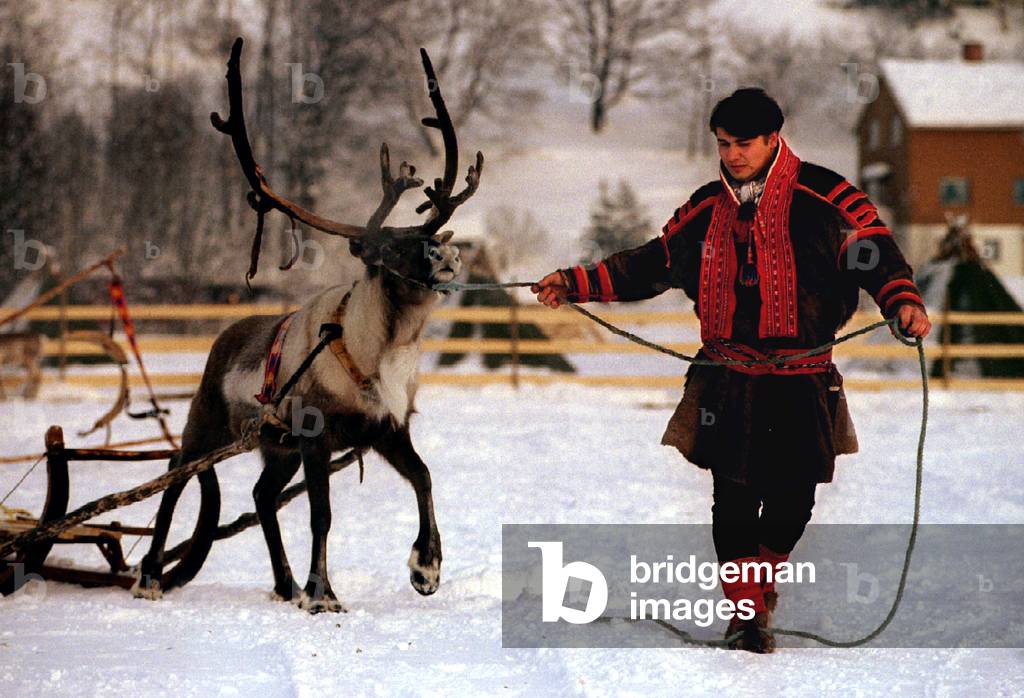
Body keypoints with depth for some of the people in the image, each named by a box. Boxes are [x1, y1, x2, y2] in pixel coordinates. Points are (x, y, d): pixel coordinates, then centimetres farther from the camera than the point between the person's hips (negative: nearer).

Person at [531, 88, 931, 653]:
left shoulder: (822, 195, -2)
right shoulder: (707, 208, 12)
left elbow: (872, 249, -6)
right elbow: (655, 263, 21)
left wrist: (903, 301, -25)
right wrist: (578, 283, 17)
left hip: (800, 378, -2)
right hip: (728, 379, 3)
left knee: (794, 494, 0)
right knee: (732, 496, -3)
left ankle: (763, 579, 29)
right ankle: (747, 611, 8)